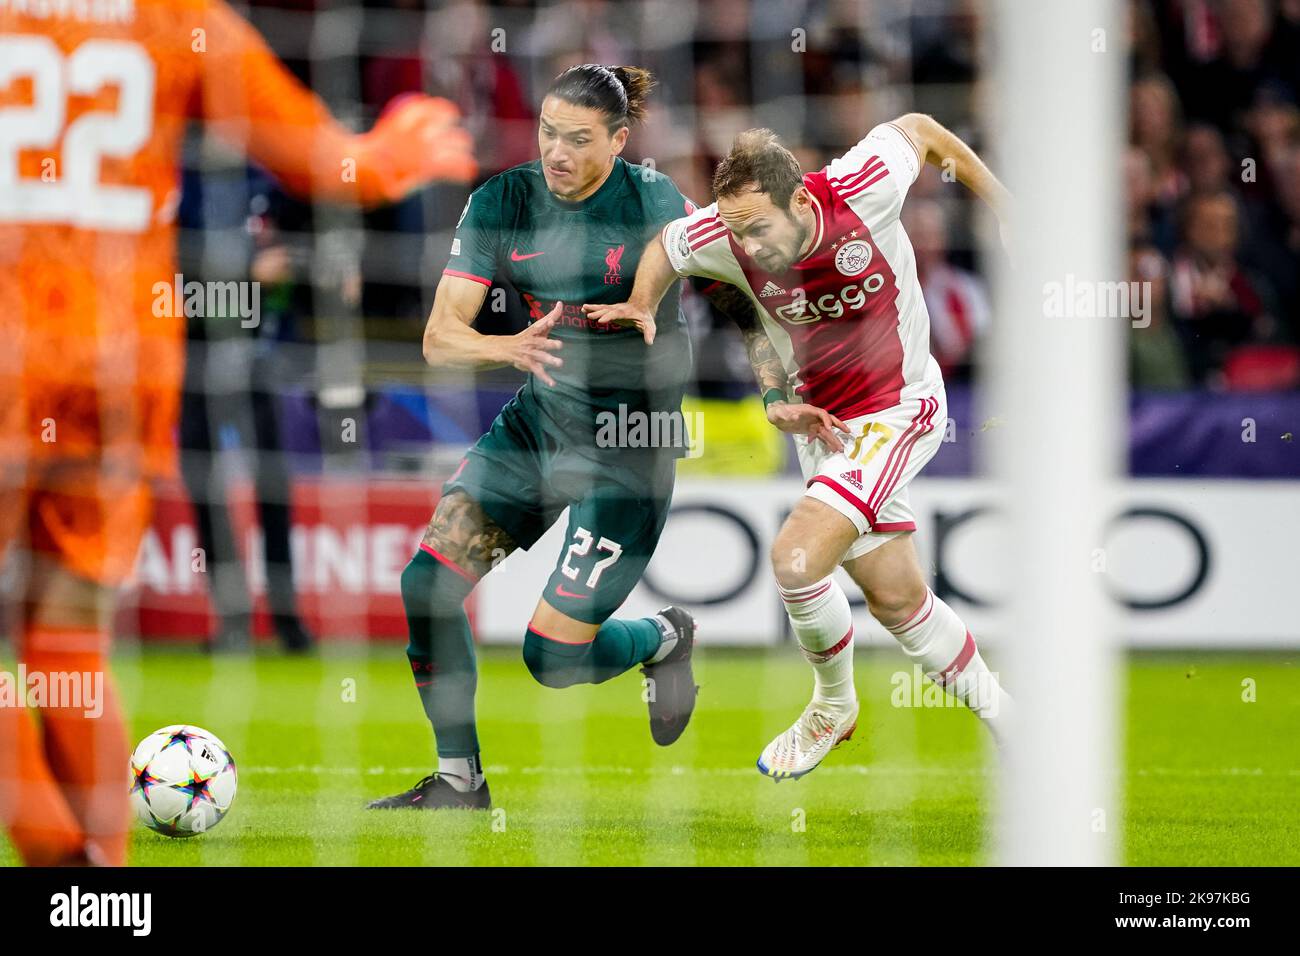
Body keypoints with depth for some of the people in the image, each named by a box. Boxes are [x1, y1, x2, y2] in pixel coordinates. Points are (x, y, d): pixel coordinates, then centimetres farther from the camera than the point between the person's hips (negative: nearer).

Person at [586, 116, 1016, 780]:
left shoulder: (862, 188, -27)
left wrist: (1004, 208, 5)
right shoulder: (723, 236, -17)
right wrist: (641, 307, -11)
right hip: (823, 420, 5)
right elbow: (664, 245, 8)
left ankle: (833, 705, 6)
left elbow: (919, 129, -5)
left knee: (797, 555, -21)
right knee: (895, 597, 9)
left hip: (900, 406, -5)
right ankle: (1003, 720, 30)